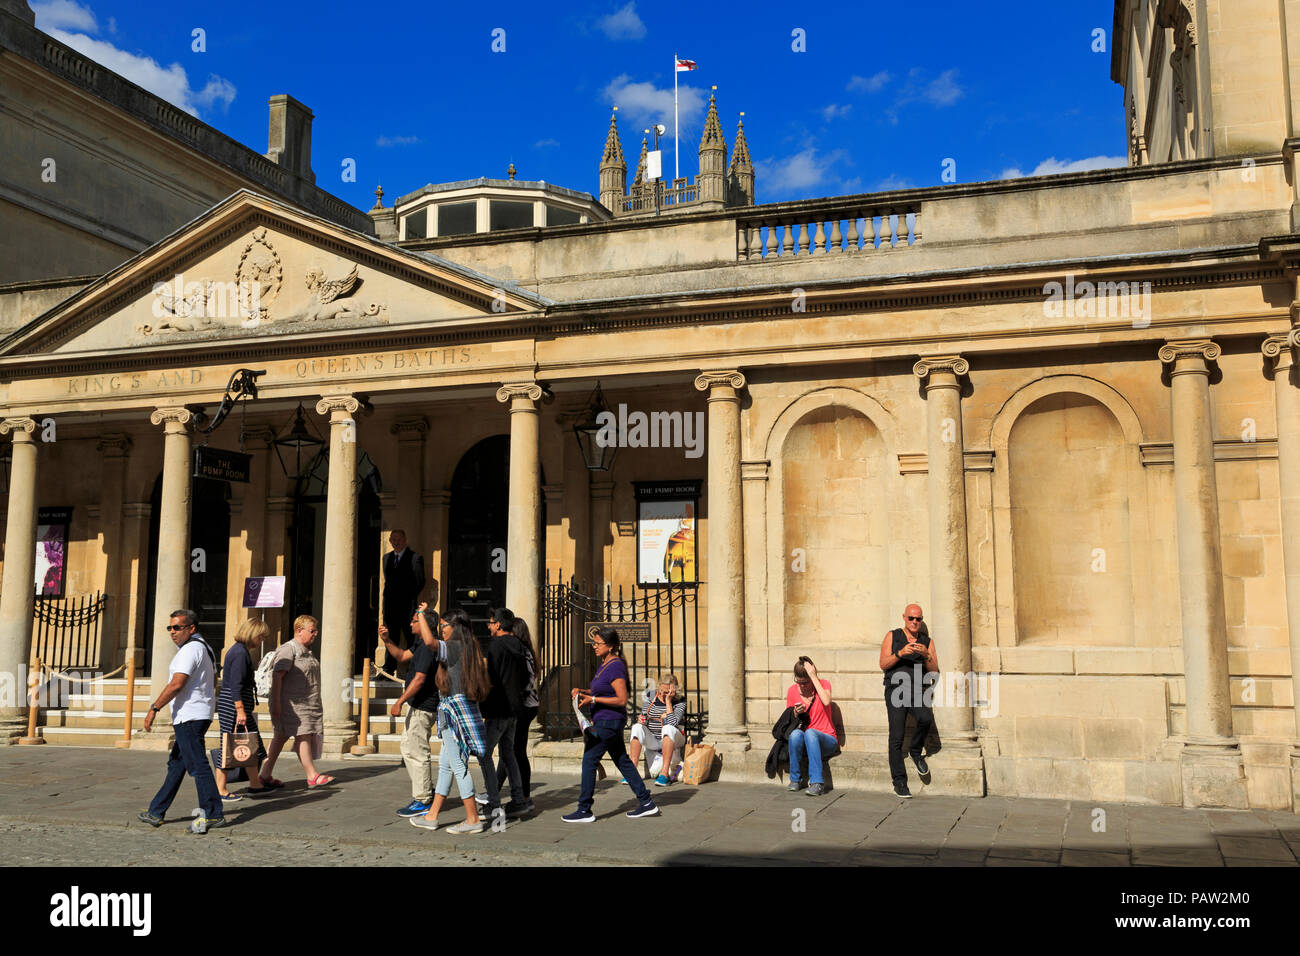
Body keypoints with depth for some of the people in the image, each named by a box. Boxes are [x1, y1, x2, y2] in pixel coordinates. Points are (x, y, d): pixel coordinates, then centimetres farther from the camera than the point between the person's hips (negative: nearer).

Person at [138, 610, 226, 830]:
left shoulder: (190, 649, -15)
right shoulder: (204, 647, 18)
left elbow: (177, 684, -23)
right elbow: (213, 682, 26)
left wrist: (154, 709, -18)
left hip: (189, 717, -11)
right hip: (201, 715, 11)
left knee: (198, 766, -7)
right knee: (176, 764, 14)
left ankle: (213, 815, -5)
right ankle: (156, 813, 21)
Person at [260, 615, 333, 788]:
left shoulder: (306, 651, 17)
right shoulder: (288, 650, -11)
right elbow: (277, 676, -18)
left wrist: (315, 705, 24)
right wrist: (276, 702, -23)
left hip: (306, 703, 9)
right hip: (290, 703, -9)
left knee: (281, 737, 10)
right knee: (303, 736, -10)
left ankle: (266, 775, 13)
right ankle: (312, 776, -10)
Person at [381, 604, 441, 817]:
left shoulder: (428, 647, -20)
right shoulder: (421, 644, 14)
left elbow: (419, 680, -24)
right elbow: (402, 656, 24)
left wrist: (399, 702, -21)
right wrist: (387, 640, 10)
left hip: (424, 707, -11)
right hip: (418, 706, 11)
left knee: (416, 751, -7)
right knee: (408, 747, 19)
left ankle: (422, 801, -1)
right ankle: (426, 791, 27)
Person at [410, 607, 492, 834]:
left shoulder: (453, 648, -13)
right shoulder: (470, 649, 13)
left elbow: (429, 641, -29)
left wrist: (421, 615, -14)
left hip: (454, 707, -10)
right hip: (464, 708, 10)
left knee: (459, 765, -4)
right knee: (445, 764, 15)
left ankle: (473, 820, 0)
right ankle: (432, 816, 22)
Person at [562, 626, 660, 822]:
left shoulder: (615, 667, -17)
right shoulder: (604, 664, 13)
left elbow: (622, 700, -21)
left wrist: (593, 699, -22)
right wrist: (583, 692, 6)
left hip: (609, 721, -10)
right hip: (605, 721, 10)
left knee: (589, 761, -5)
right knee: (622, 761, 13)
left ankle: (584, 810, 2)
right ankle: (646, 803, 17)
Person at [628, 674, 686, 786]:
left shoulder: (680, 702, -9)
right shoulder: (651, 695, 0)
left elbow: (673, 723, -24)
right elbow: (644, 718, 6)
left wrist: (668, 701, -23)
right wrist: (641, 719, -18)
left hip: (671, 740, -3)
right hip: (652, 741, 3)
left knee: (668, 728, -35)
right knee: (637, 728, -24)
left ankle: (665, 773, -35)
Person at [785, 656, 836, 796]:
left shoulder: (823, 683, -2)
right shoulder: (792, 690, 4)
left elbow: (826, 701, -26)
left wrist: (813, 676, -22)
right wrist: (796, 714, -12)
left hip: (826, 739, -2)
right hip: (801, 742, 2)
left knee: (810, 732, -36)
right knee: (795, 733, -33)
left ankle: (816, 783, -38)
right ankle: (795, 780, -19)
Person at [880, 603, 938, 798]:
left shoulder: (927, 641, 16)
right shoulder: (892, 636, 10)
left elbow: (934, 670, 9)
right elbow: (883, 664, 1)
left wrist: (926, 655, -9)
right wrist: (901, 653, -14)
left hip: (917, 692, 2)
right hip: (896, 690, -2)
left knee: (926, 718, -28)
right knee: (896, 738, -9)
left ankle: (915, 751, 1)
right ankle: (899, 782, -2)